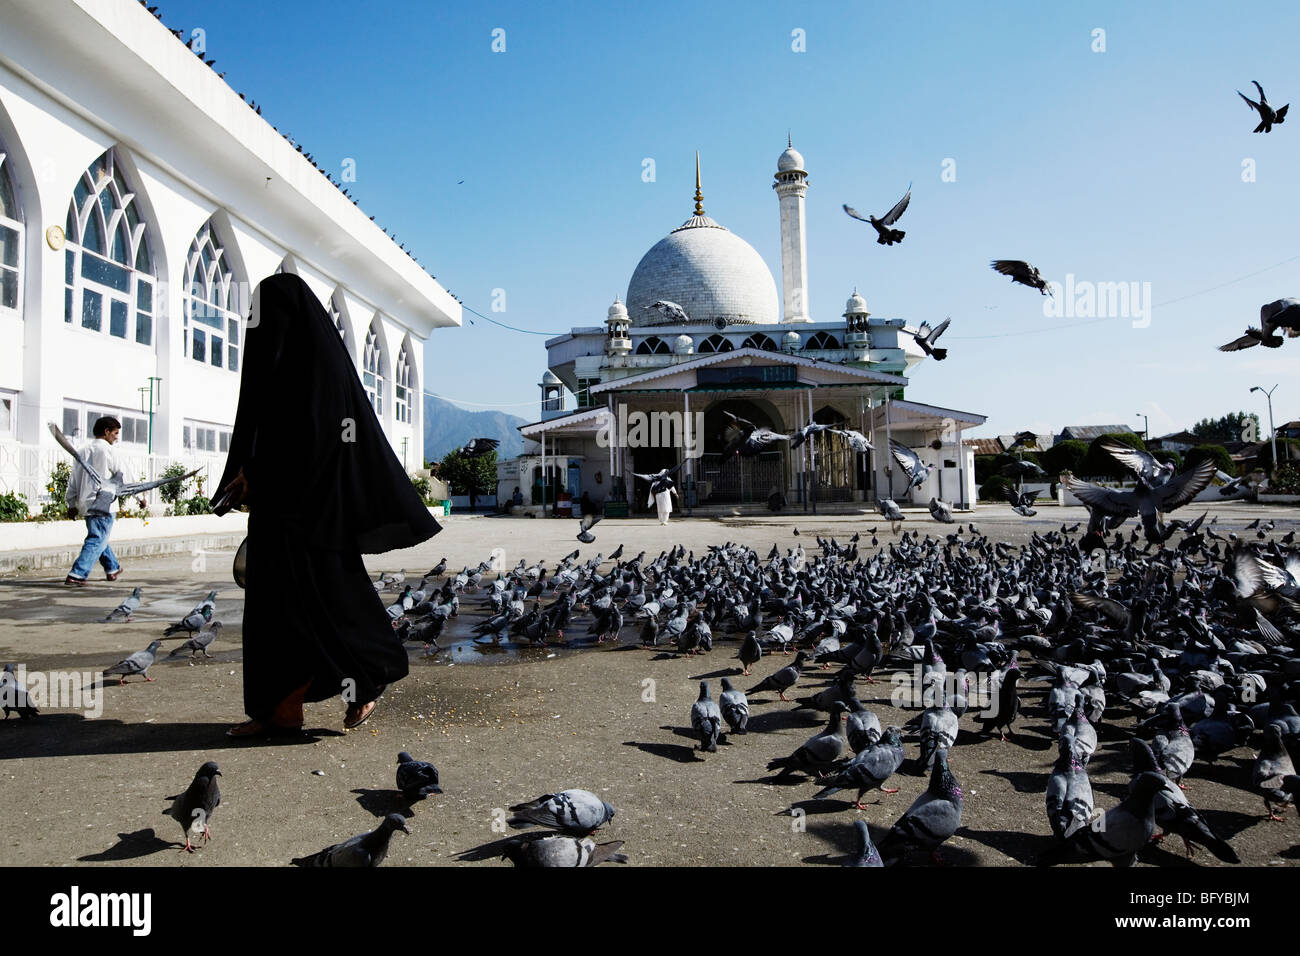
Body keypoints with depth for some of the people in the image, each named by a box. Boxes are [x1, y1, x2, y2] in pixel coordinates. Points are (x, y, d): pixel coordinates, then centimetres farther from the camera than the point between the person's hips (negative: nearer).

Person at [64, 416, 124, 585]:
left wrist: (71, 503, 17)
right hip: (103, 503, -8)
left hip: (86, 504, 8)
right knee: (97, 541, -7)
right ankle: (76, 575, -16)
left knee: (99, 537, 21)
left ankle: (113, 568, 36)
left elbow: (73, 479, 13)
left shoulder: (84, 451, 13)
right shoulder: (106, 450, -7)